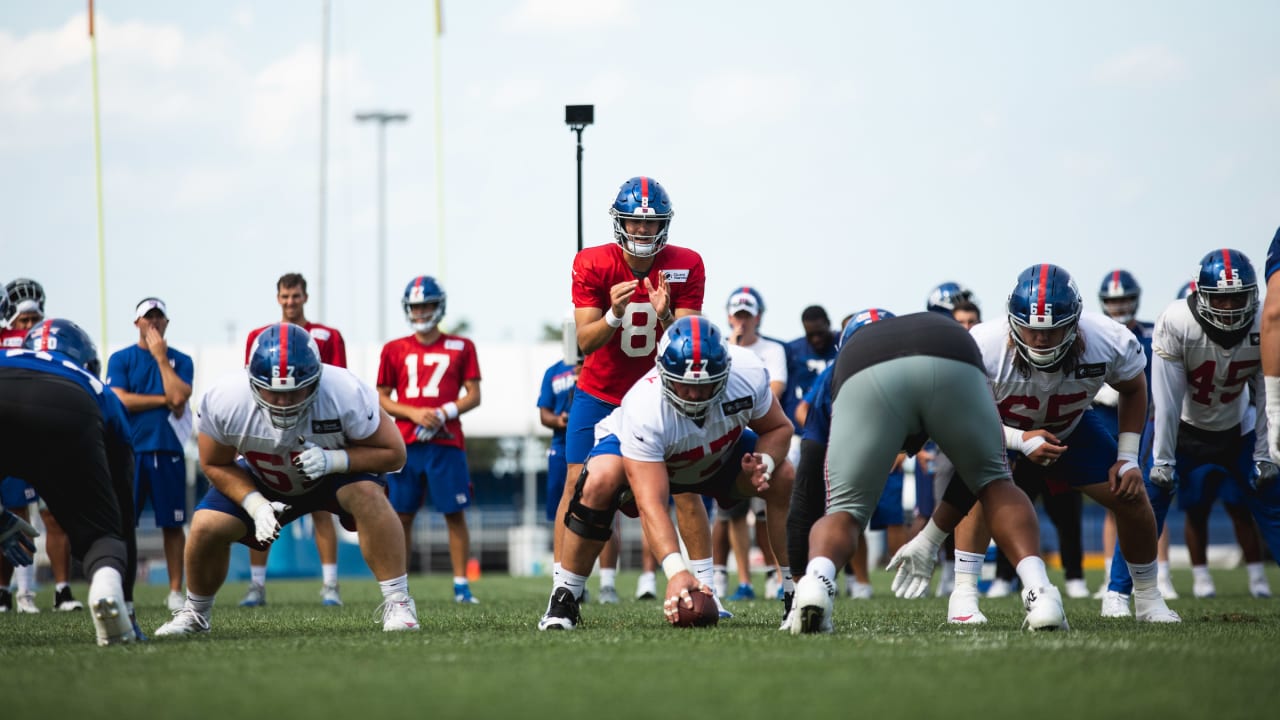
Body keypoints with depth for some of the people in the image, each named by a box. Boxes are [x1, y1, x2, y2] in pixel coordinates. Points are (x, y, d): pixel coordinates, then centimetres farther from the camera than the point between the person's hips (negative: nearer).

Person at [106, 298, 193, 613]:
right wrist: (164, 400, -5)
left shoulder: (180, 361, 9)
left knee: (172, 524, 3)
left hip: (168, 450, 1)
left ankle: (176, 591, 9)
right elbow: (120, 400, -7)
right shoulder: (121, 359, 6)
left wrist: (160, 356, -4)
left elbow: (179, 397, -9)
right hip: (130, 448, -1)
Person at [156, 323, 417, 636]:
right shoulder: (224, 401, -31)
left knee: (367, 493, -33)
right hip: (263, 482, 2)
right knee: (208, 525, -15)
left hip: (335, 470, -2)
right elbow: (216, 464, -12)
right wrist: (256, 505, -28)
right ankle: (195, 612, 15)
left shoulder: (346, 395, -37)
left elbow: (393, 453, -25)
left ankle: (398, 602, -23)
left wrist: (333, 459, -40)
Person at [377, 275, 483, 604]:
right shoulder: (395, 350, 10)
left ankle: (461, 585, 0)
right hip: (406, 444, 1)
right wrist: (414, 413, -8)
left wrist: (444, 413, -11)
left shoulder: (461, 348, 7)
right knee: (402, 517, 2)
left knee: (455, 514, -4)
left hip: (446, 442, -1)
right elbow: (382, 398, 9)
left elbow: (474, 396, 6)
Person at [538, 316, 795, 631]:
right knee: (600, 482, -36)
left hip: (722, 452, 4)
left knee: (785, 478, -20)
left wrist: (764, 462, -35)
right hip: (647, 454, -4)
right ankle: (564, 599, -20)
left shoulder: (748, 374, -33)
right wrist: (676, 571, -58)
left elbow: (779, 428, -12)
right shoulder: (644, 411, -42)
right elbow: (651, 504, -46)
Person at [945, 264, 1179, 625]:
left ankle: (1148, 597, 18)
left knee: (1130, 495, -4)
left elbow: (1133, 389, -5)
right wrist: (1020, 440, -39)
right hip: (1001, 430, -3)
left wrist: (1128, 457, -10)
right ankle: (963, 595, -27)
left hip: (1071, 427, 3)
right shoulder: (985, 348, -37)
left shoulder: (1108, 343, -29)